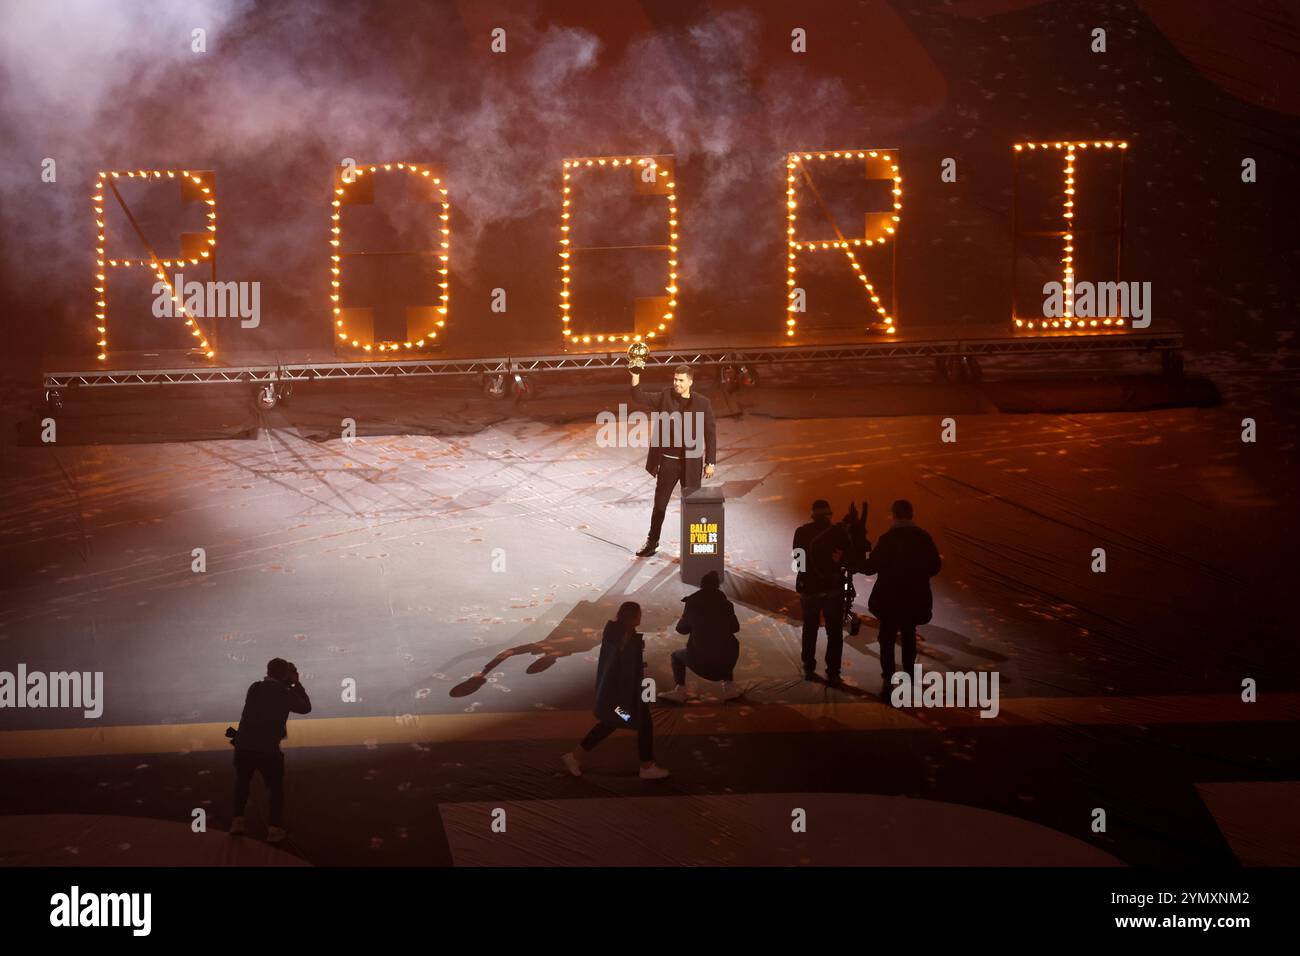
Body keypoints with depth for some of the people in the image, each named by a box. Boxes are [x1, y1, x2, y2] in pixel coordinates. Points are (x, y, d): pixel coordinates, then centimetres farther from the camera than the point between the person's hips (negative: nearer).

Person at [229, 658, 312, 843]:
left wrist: (289, 685, 20)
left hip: (243, 746, 4)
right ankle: (274, 829, 5)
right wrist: (296, 683, 13)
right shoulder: (283, 692, -4)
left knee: (242, 782, 27)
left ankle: (237, 821, 23)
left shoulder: (255, 688, 10)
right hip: (267, 749, -4)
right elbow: (306, 707, 9)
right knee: (276, 787, 13)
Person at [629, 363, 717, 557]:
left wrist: (710, 462, -4)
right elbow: (639, 397, -7)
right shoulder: (665, 398, 0)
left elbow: (710, 433, -2)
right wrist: (635, 376, -23)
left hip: (691, 463, -2)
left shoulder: (702, 403, -4)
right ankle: (652, 542, 26)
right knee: (659, 504, 11)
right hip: (668, 460, 2)